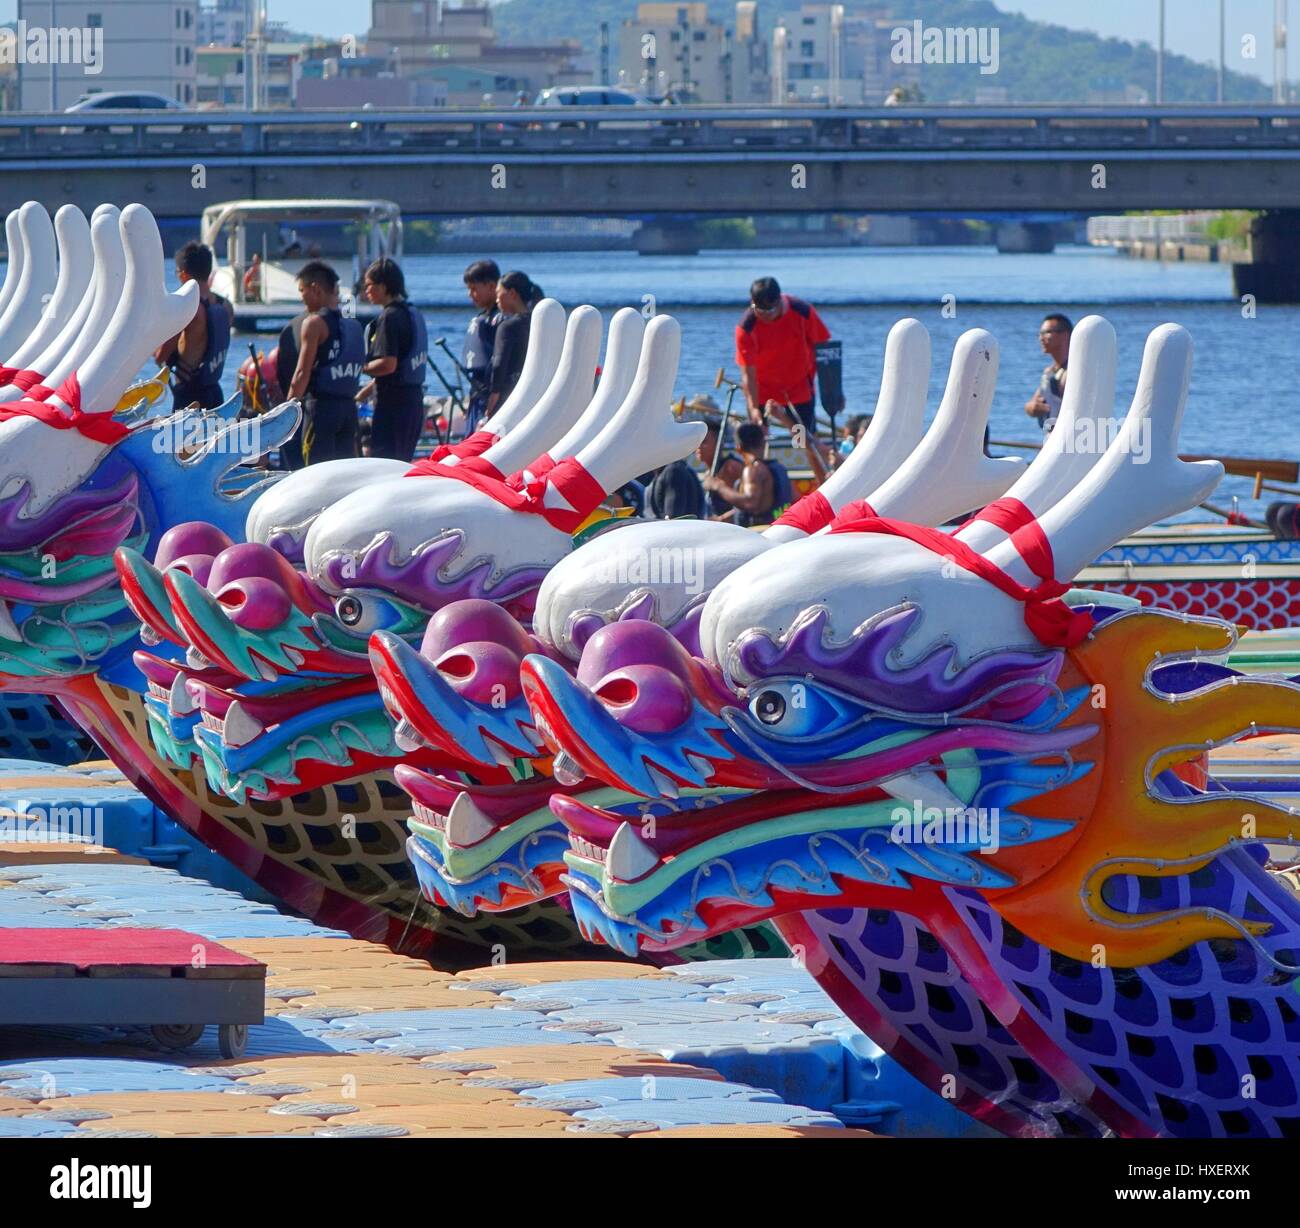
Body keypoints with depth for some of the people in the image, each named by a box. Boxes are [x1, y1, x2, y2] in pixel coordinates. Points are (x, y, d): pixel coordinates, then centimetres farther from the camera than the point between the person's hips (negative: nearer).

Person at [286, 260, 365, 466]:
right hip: (349, 406, 7)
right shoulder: (354, 325, 13)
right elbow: (357, 367, 14)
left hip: (322, 404, -7)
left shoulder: (315, 323, -8)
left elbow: (303, 373, -11)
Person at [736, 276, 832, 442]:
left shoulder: (803, 313, -20)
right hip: (762, 392, -1)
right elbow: (748, 373, -24)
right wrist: (753, 409, -35)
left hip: (801, 390, 1)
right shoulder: (746, 327, -24)